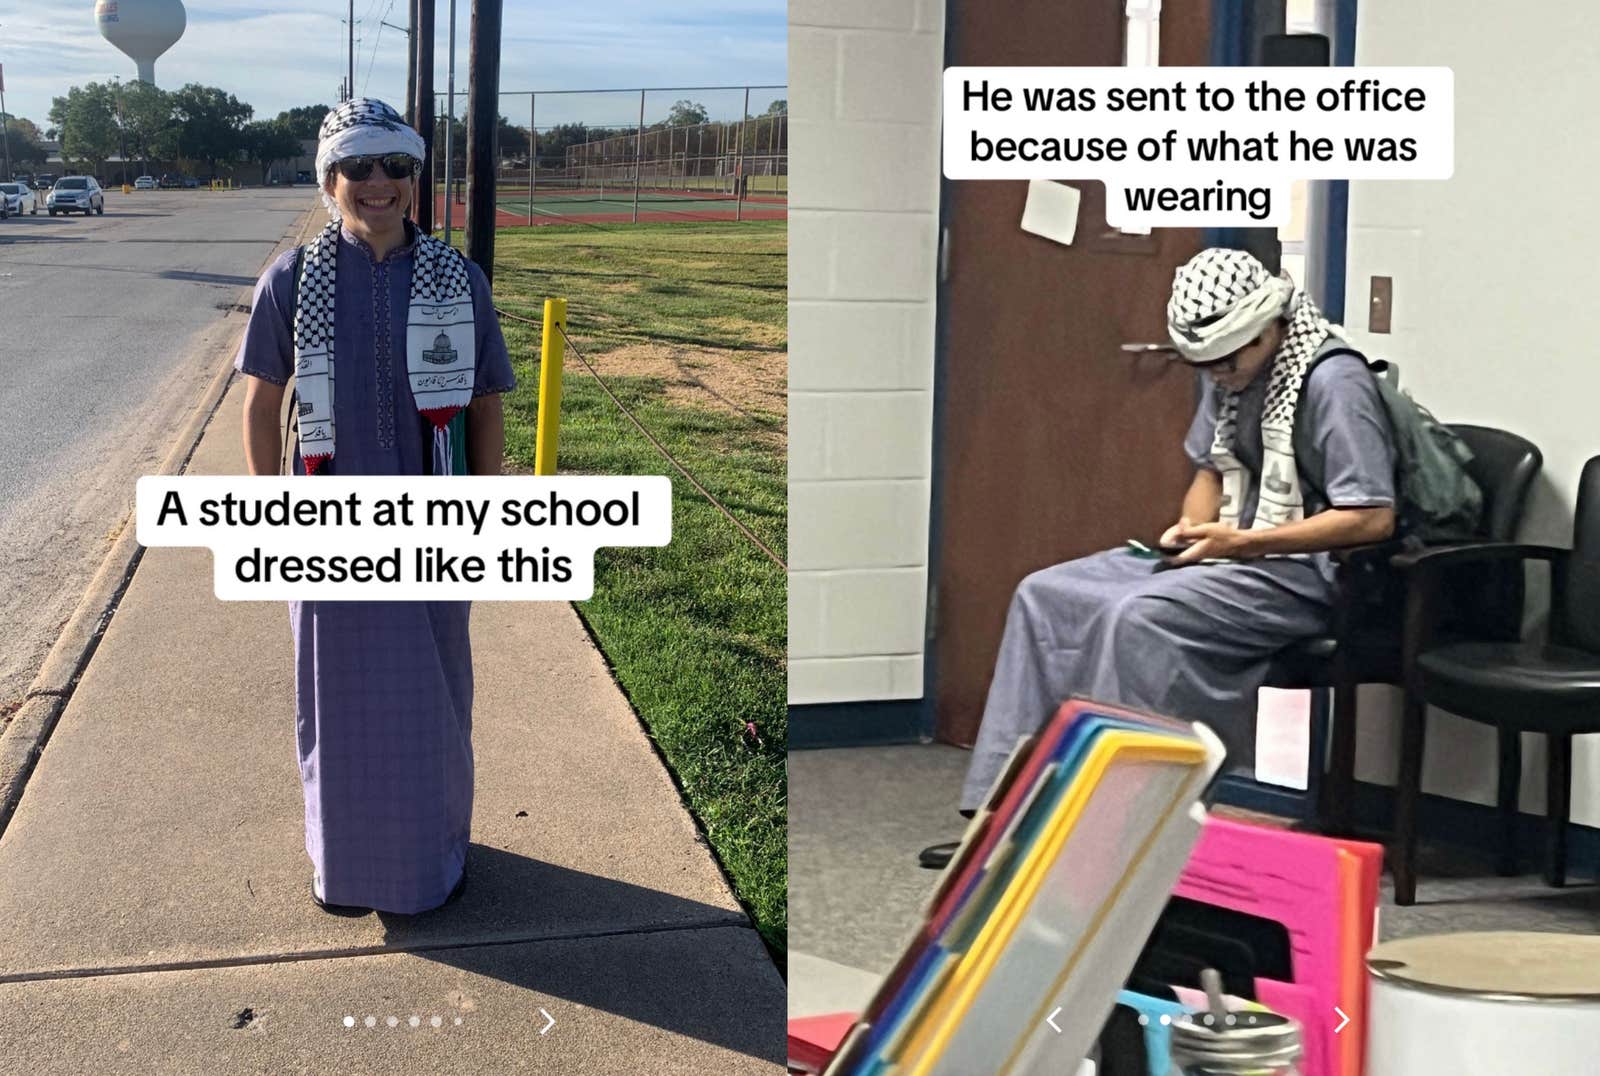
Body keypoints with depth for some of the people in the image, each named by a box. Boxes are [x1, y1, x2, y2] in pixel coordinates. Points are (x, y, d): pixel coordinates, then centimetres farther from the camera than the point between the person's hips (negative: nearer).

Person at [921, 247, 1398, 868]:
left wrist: (1243, 542, -22)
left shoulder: (1335, 381, -16)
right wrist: (1192, 527, 0)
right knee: (1044, 596, -5)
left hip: (1302, 572, -9)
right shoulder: (1231, 375, 9)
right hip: (1231, 554, 9)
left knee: (1136, 617, -32)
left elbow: (1373, 517, -21)